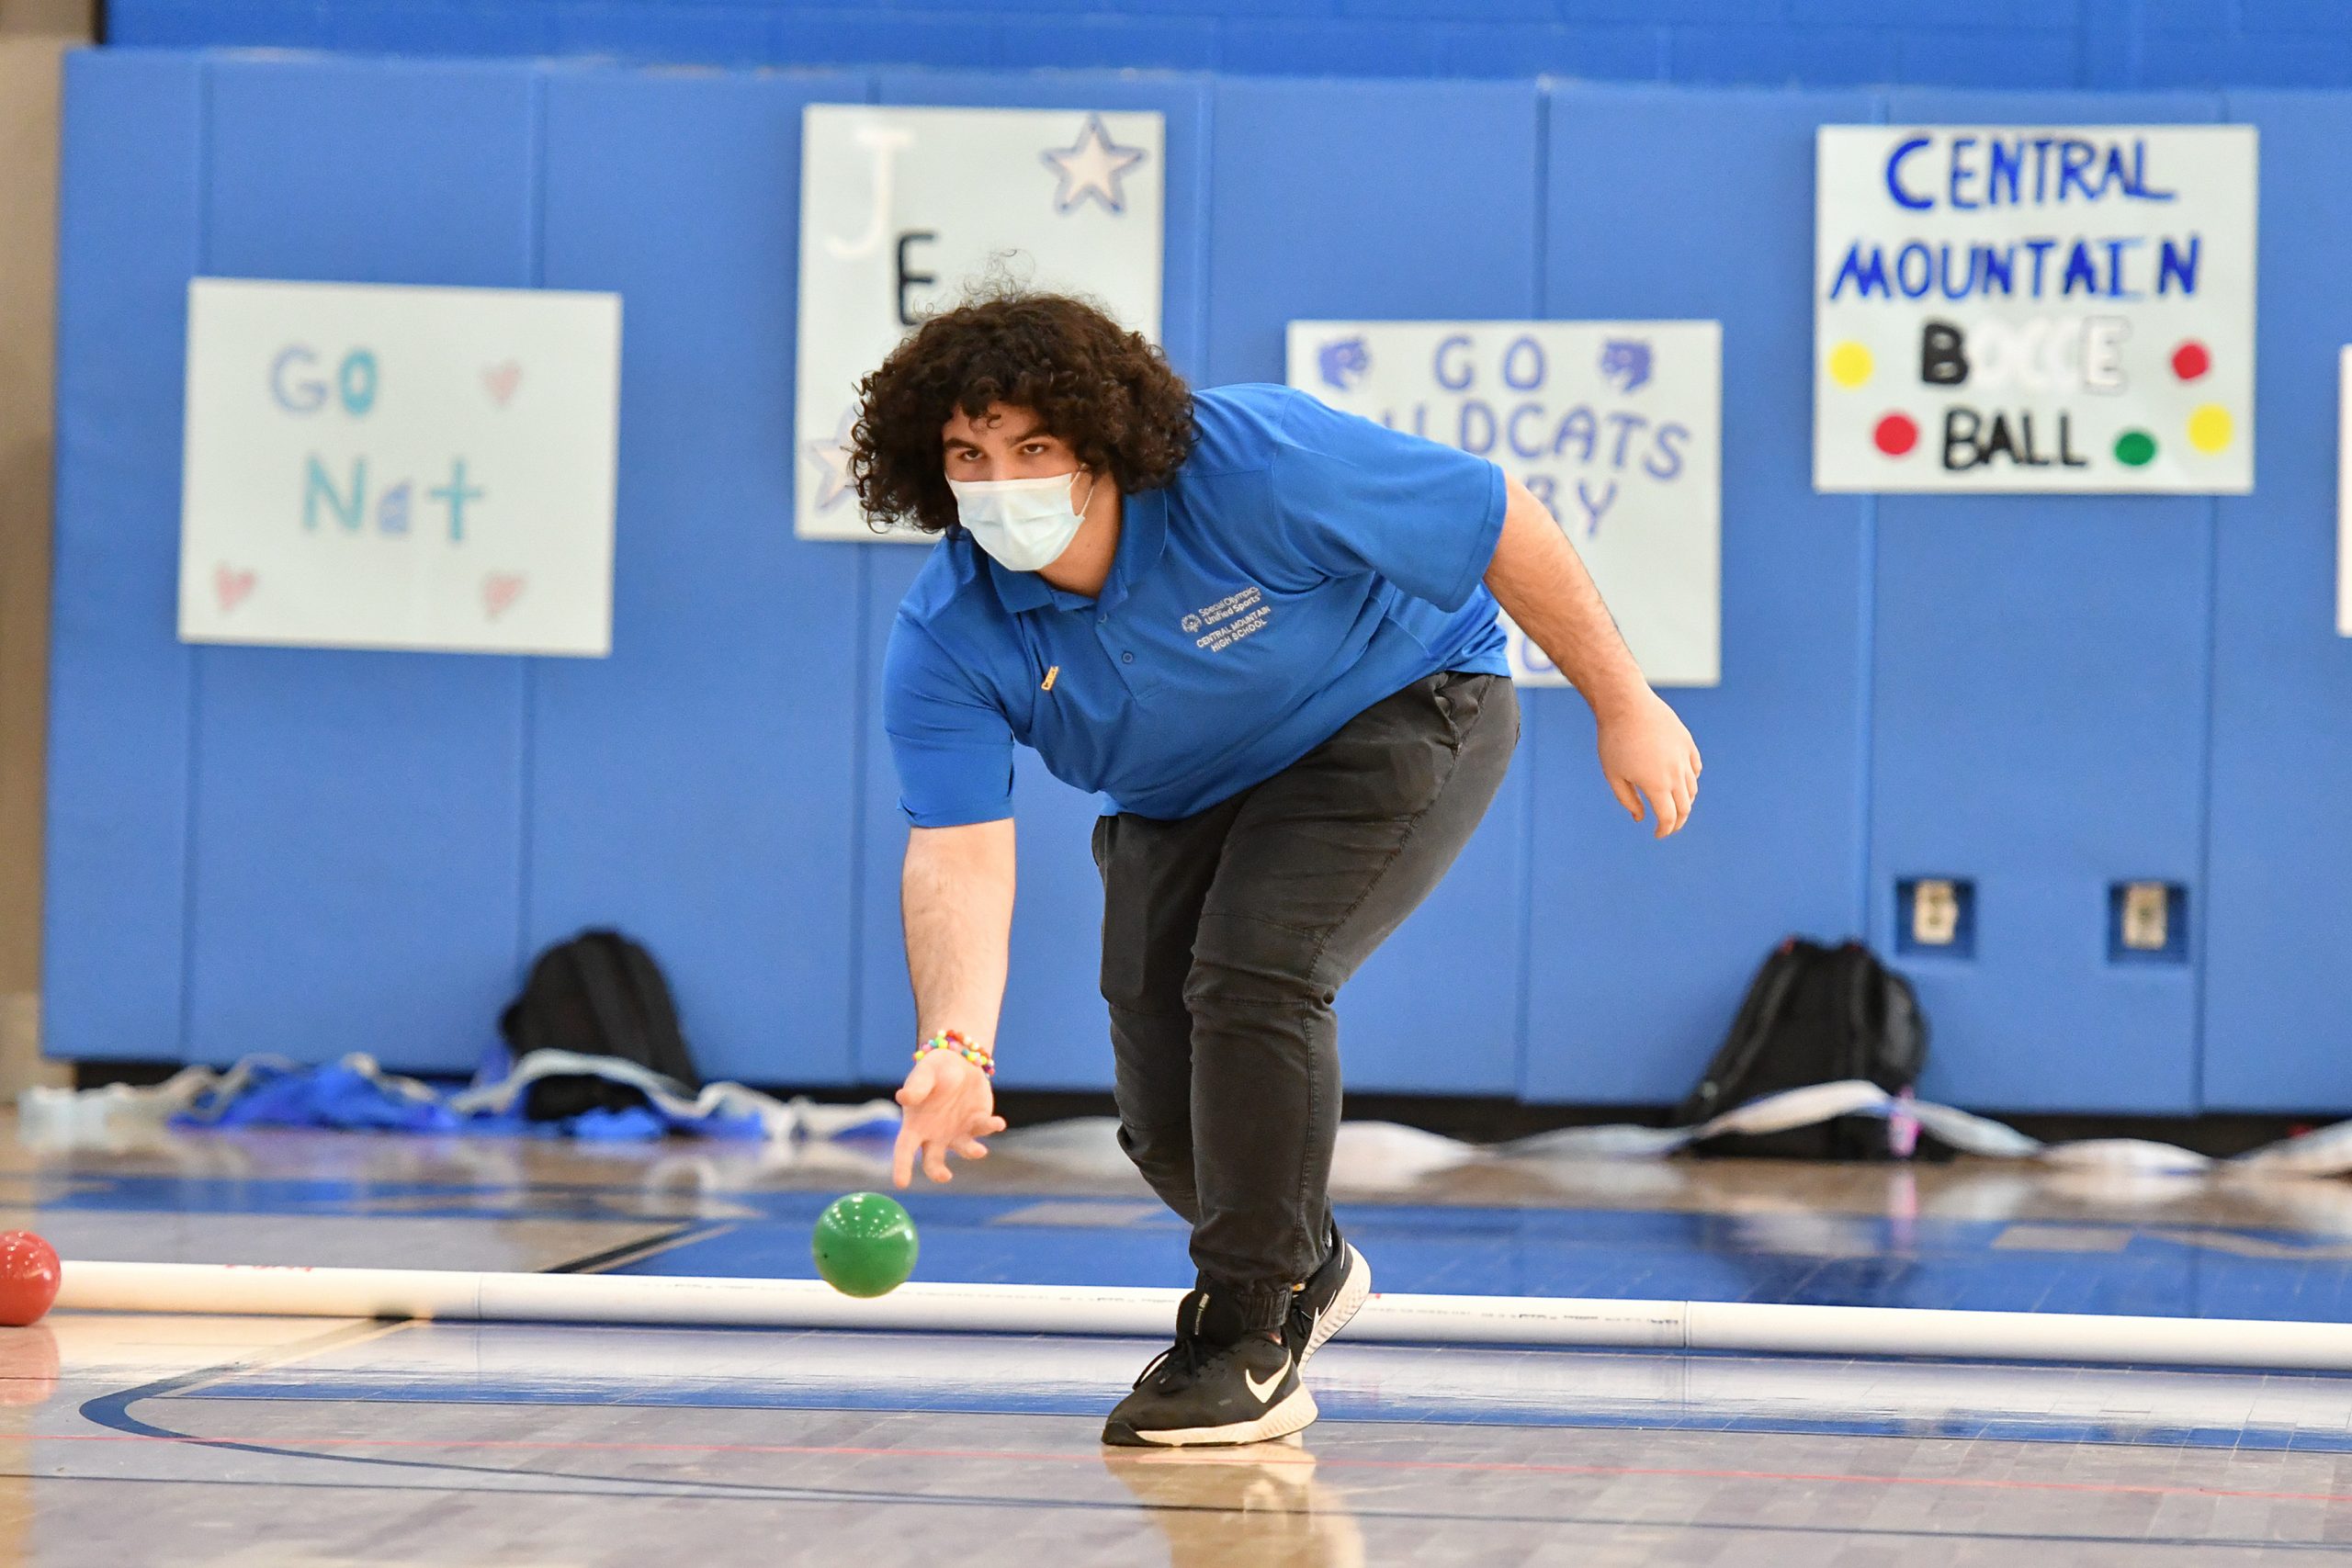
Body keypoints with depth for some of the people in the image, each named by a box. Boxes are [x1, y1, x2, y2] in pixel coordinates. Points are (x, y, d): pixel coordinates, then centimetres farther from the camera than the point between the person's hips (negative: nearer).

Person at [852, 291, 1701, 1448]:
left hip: (1399, 714, -4)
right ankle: (1307, 1268, 32)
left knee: (1251, 976, -27)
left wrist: (1623, 705, -18)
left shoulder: (1255, 464, -34)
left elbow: (1500, 523, -24)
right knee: (1165, 1113, -3)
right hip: (1182, 806, 5)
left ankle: (1252, 1346, -13)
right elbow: (958, 855, -32)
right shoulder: (944, 643, -24)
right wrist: (955, 1046, -50)